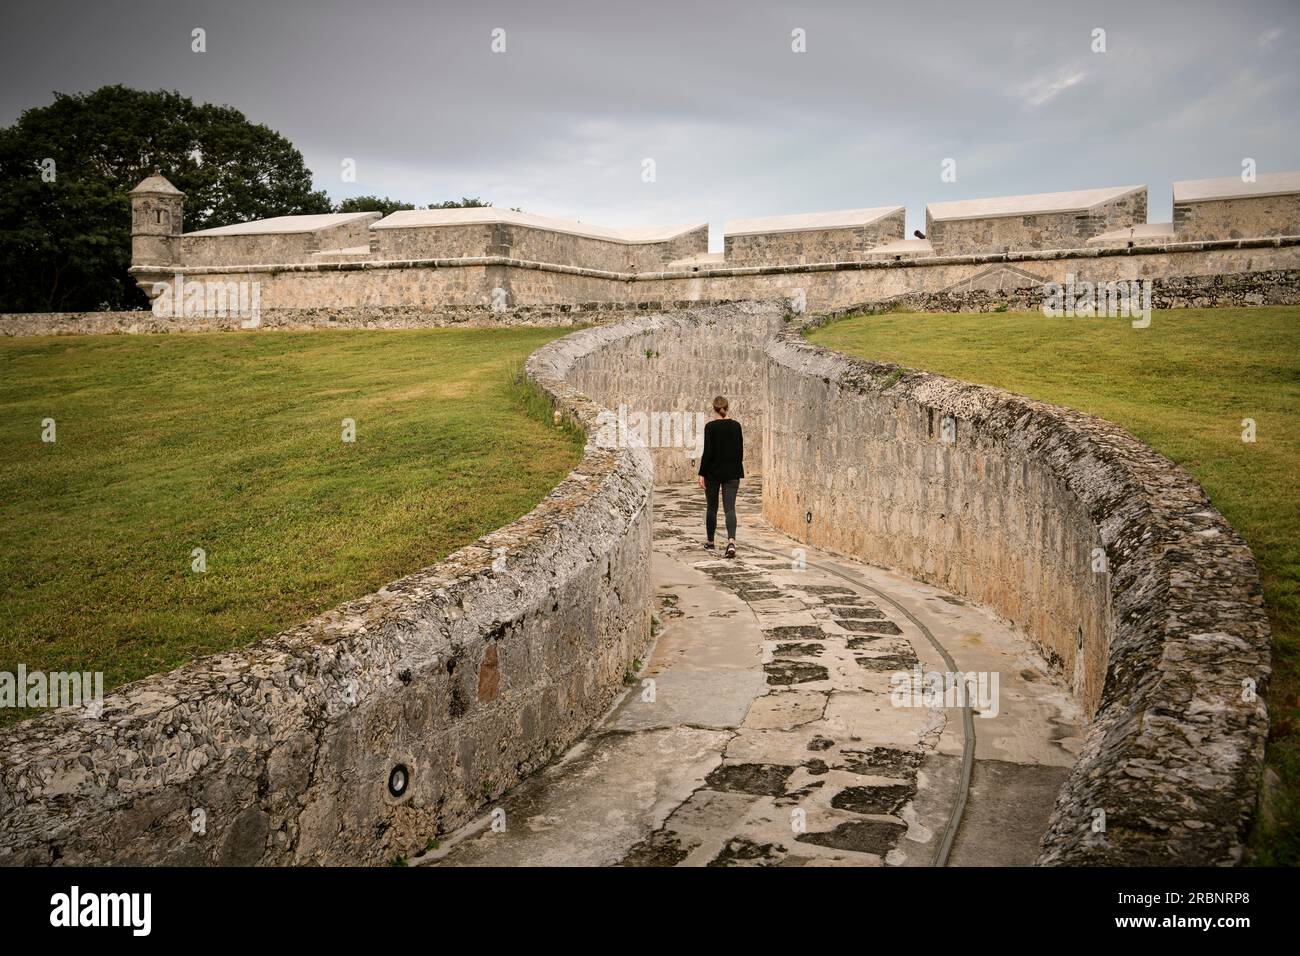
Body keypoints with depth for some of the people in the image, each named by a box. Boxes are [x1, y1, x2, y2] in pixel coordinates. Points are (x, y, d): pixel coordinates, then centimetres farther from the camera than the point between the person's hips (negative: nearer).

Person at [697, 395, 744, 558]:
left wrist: (702, 473, -7)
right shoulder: (736, 425, 2)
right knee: (730, 507, -2)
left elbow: (707, 452, -12)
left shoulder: (710, 427, -10)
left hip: (713, 472, -2)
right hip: (732, 472, 2)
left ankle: (710, 541, 24)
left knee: (712, 507, 13)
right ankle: (731, 541, -22)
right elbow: (741, 450, 7)